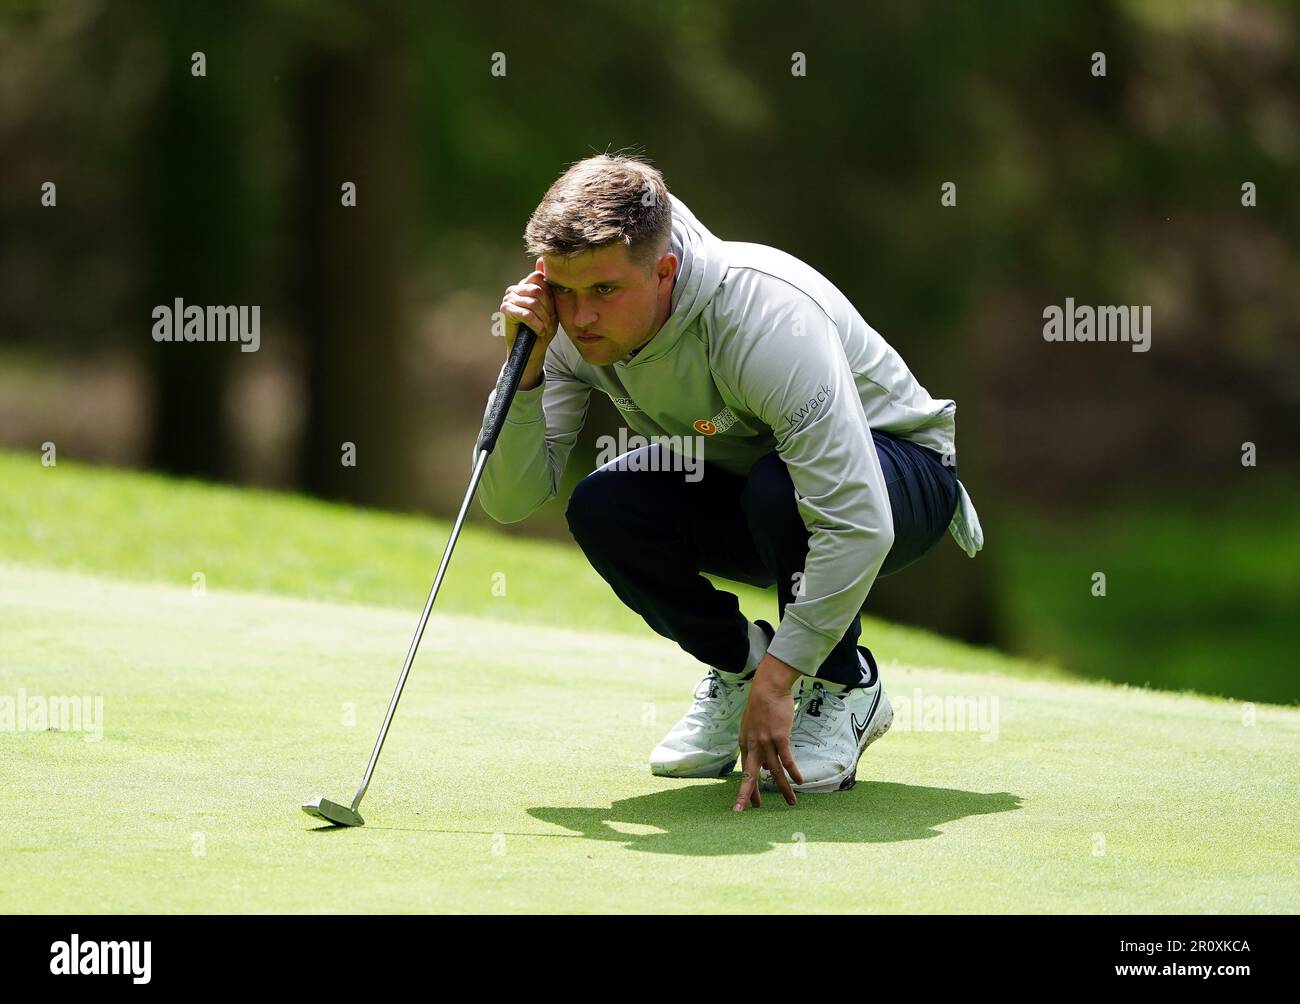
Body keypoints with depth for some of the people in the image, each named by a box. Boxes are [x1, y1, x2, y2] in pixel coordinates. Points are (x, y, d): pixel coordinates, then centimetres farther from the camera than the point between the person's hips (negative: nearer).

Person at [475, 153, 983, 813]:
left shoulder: (770, 315, -37)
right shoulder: (576, 326, -18)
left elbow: (856, 525, -42)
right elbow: (509, 502, -18)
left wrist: (776, 685, -41)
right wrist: (525, 366, -33)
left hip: (893, 466, -5)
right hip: (740, 486, 5)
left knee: (778, 489, -38)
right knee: (603, 507, -23)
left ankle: (845, 688, -11)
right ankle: (736, 662, 3)